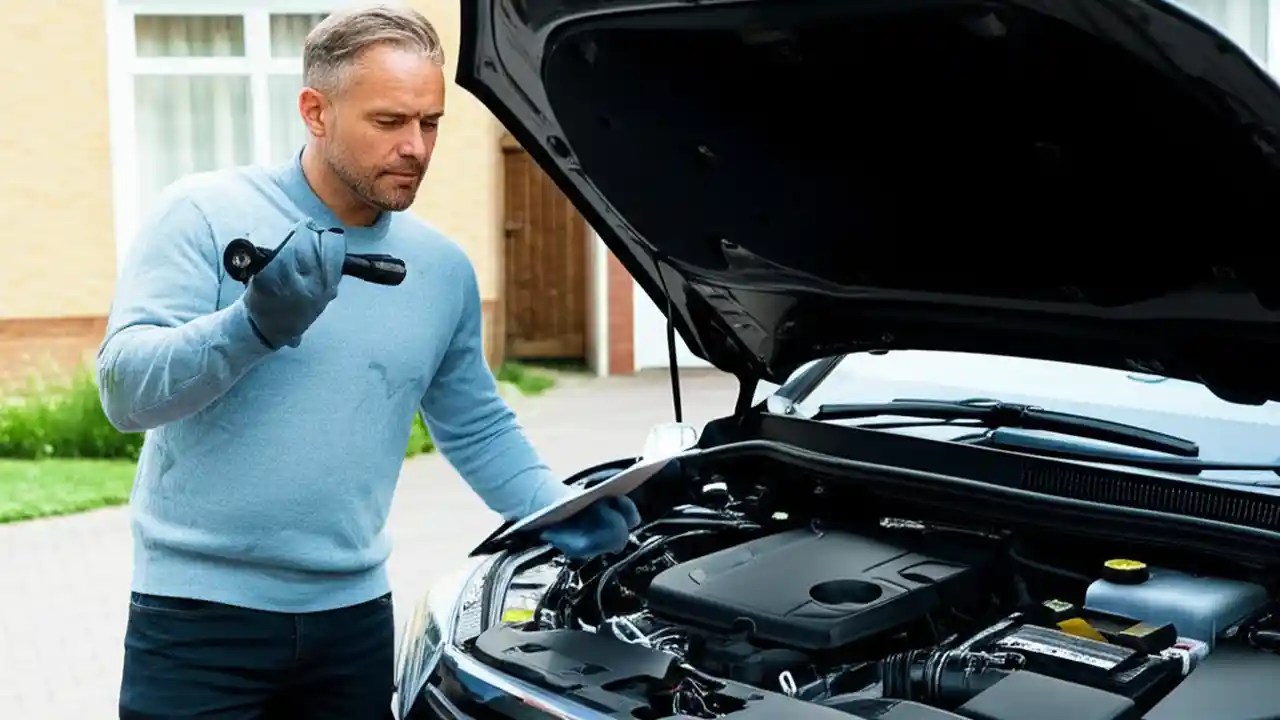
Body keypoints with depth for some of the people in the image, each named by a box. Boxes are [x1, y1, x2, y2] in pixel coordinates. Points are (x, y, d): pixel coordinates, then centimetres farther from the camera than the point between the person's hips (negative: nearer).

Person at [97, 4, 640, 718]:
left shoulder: (444, 268, 7)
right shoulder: (206, 214, -8)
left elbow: (477, 426, 17)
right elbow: (125, 386, -16)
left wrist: (556, 509, 2)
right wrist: (256, 324, -31)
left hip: (355, 614, 5)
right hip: (200, 612, -4)